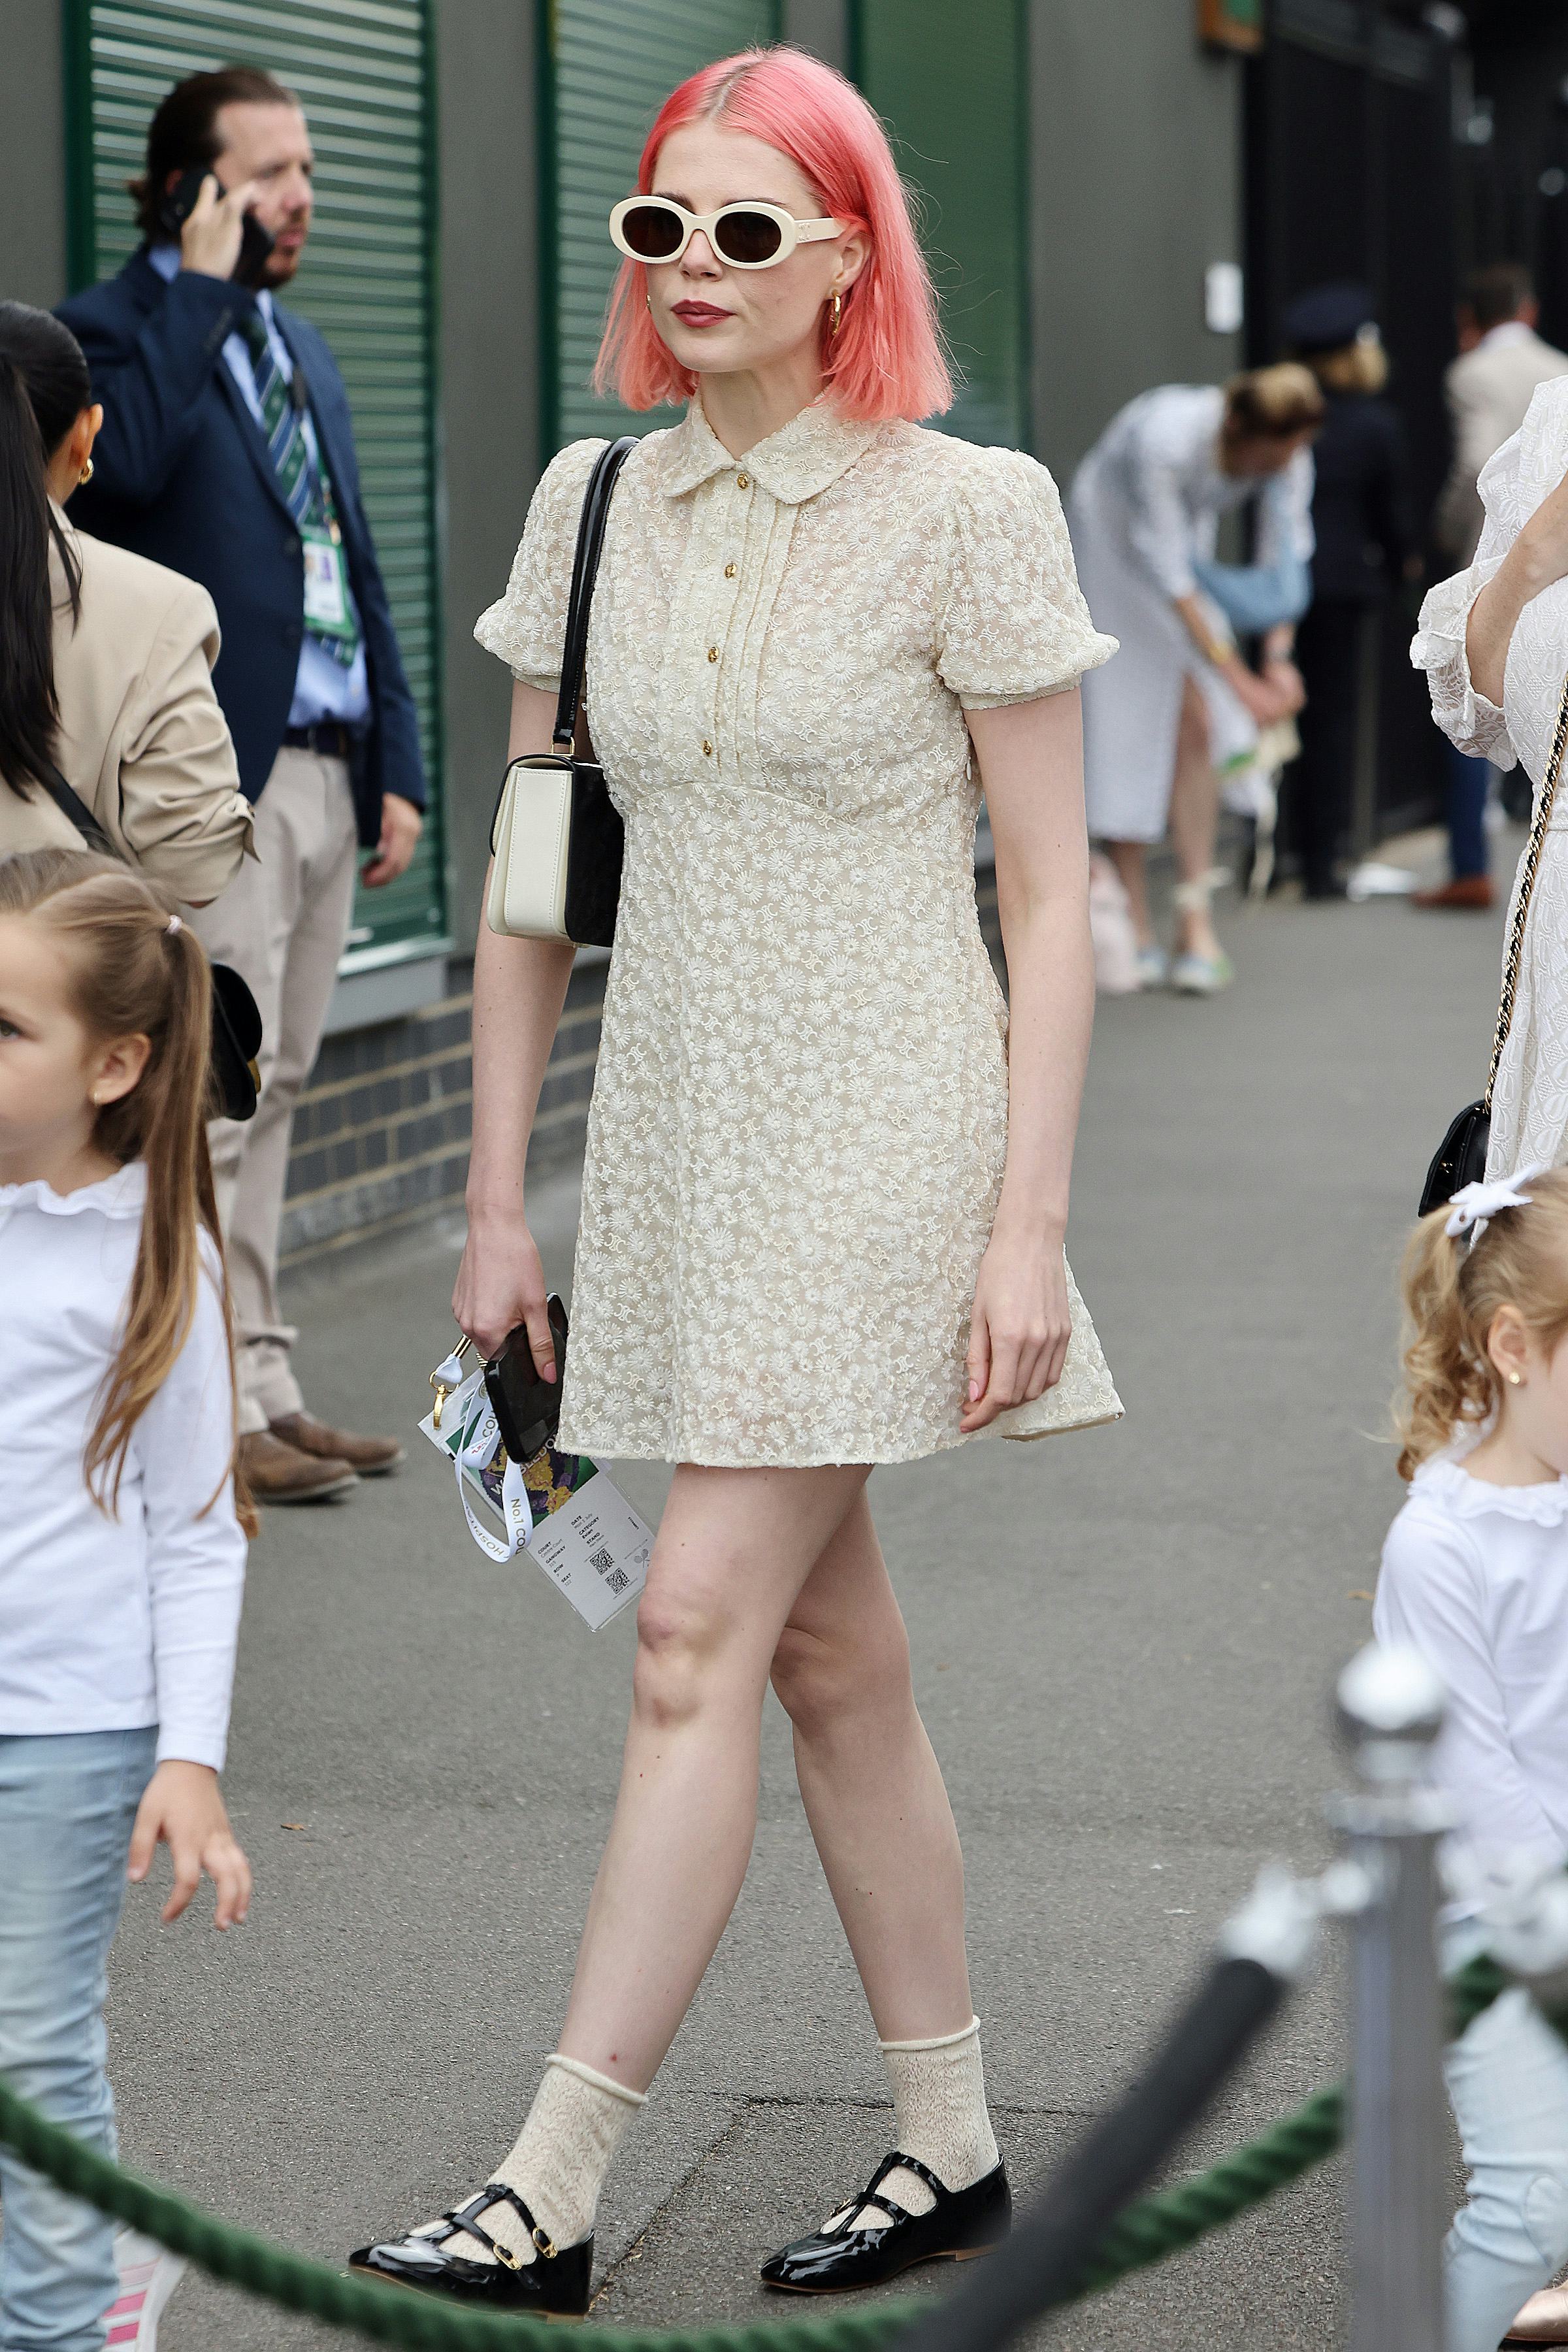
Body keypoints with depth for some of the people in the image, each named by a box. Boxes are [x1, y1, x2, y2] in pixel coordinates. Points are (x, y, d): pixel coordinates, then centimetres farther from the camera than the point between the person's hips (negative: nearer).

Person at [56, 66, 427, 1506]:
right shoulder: (114, 331, -5)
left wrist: (396, 761, 16)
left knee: (271, 1093, 11)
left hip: (325, 776, 8)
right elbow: (130, 457, -28)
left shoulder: (298, 350, 21)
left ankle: (265, 1393, 16)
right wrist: (201, 287, -18)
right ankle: (219, 1412, -2)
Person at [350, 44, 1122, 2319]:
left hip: (878, 1141, -5)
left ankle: (552, 2193, -6)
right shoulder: (595, 504, 7)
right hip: (675, 1135, 6)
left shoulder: (966, 512, -6)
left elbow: (1052, 905, -6)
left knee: (701, 1632, -10)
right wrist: (497, 1196, 8)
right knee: (834, 1655, 11)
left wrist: (1026, 1230, -11)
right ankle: (953, 2150, 22)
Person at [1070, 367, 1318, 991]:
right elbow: (1166, 572, -34)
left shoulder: (1286, 452, -22)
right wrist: (1236, 677, -34)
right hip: (1112, 551, -5)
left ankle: (1196, 922, -7)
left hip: (1185, 545, 5)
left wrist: (1278, 657, -26)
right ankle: (1137, 934, -5)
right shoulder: (1167, 438, -39)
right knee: (1123, 726, -8)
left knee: (1195, 724, -7)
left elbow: (1285, 553, -14)